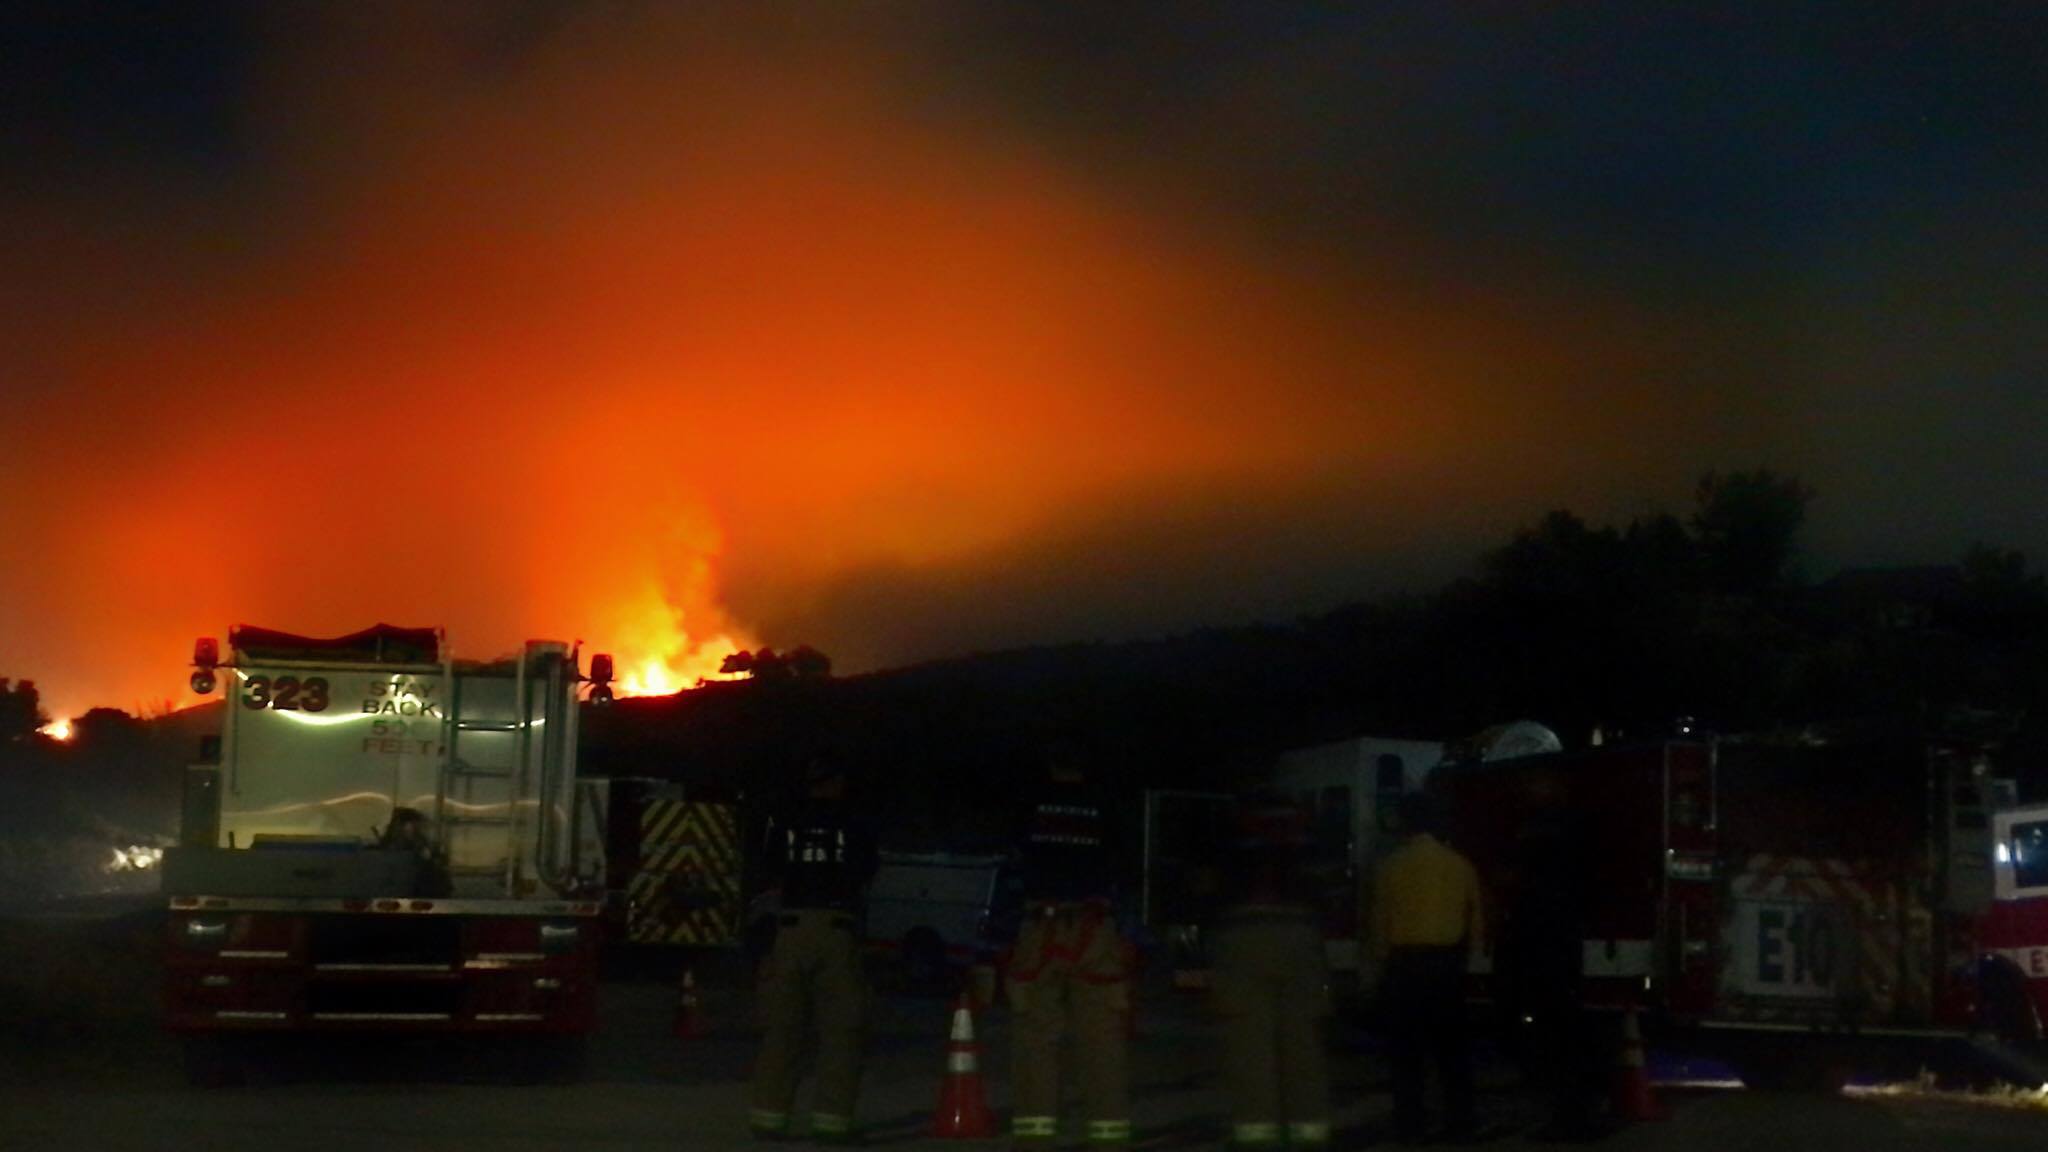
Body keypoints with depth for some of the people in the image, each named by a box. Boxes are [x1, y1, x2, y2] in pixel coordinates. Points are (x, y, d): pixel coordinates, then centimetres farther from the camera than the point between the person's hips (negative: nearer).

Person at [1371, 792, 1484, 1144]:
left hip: (1405, 963, -2)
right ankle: (1460, 1123, 7)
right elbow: (1475, 920, 5)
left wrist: (1382, 963, 10)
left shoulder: (1391, 866, -4)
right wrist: (1469, 952, 20)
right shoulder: (1460, 865, 2)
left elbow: (1381, 922, -2)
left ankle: (1410, 1126, 2)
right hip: (1447, 962, 2)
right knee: (1453, 1046, 9)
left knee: (1407, 1048, 4)